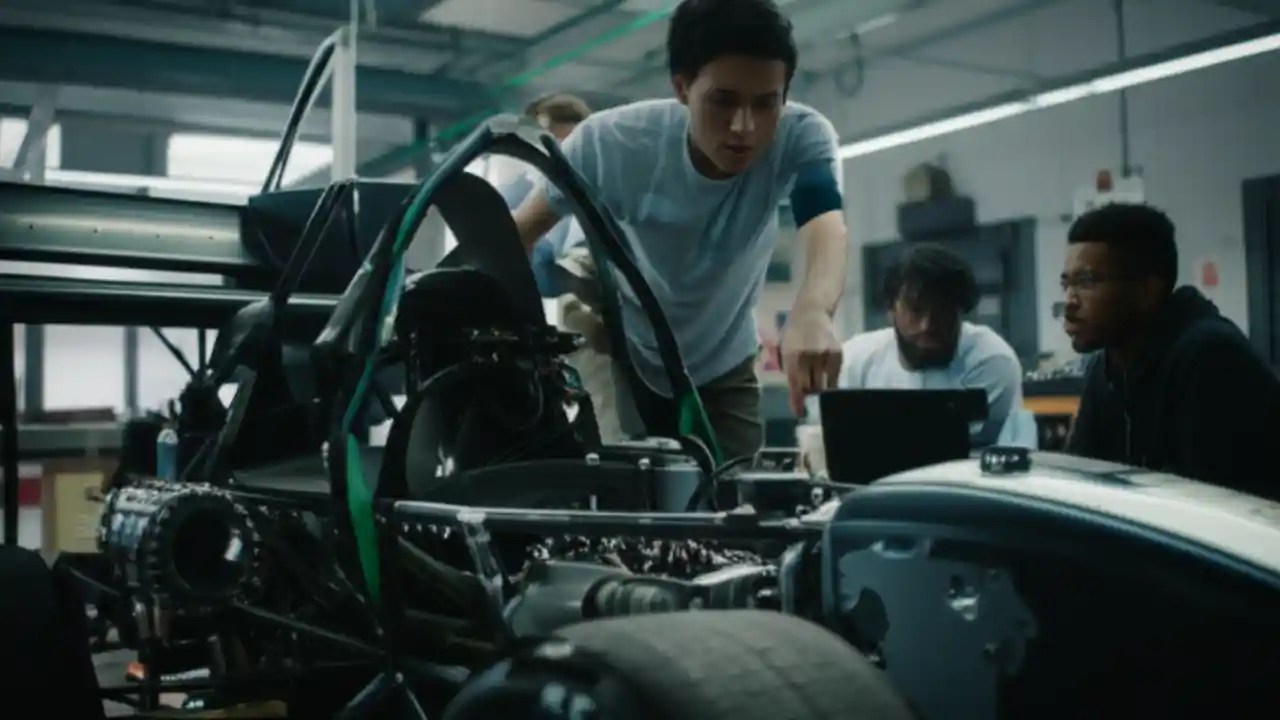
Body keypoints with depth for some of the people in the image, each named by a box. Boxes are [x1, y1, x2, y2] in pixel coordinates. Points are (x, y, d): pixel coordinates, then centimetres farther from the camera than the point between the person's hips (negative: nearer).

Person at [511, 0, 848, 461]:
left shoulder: (803, 138, -26)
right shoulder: (612, 140, -26)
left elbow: (827, 227, -46)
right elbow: (521, 231, -12)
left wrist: (811, 311, -68)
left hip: (722, 370, 1)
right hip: (620, 357, -1)